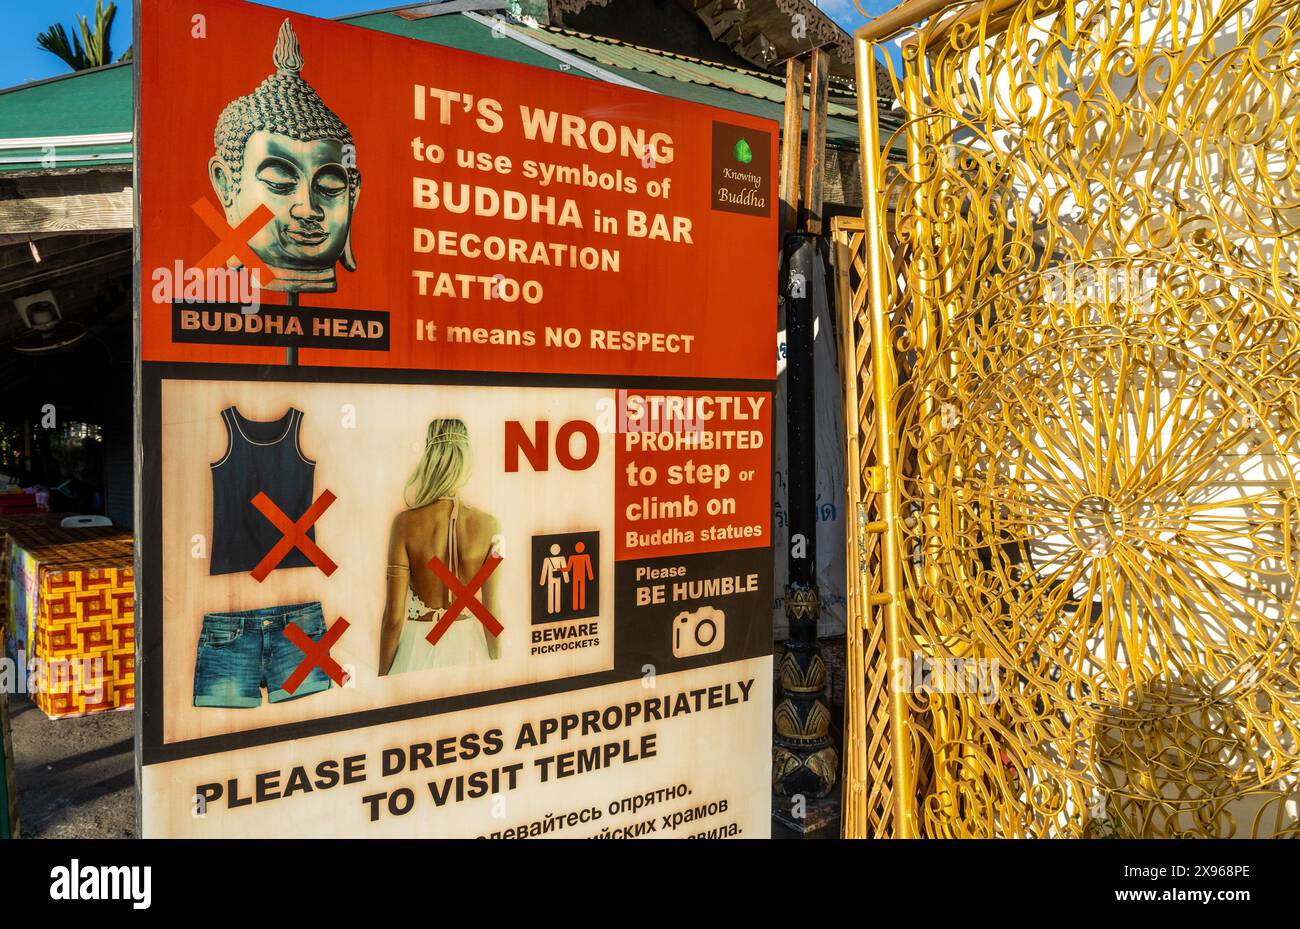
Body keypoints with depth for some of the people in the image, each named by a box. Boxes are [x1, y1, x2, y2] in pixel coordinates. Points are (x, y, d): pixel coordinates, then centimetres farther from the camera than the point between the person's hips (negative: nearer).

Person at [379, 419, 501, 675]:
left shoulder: (405, 523, -14)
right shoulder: (487, 525, -11)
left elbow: (394, 615, -11)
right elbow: (492, 611, -6)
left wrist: (383, 674, 3)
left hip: (420, 647, -1)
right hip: (468, 645, 1)